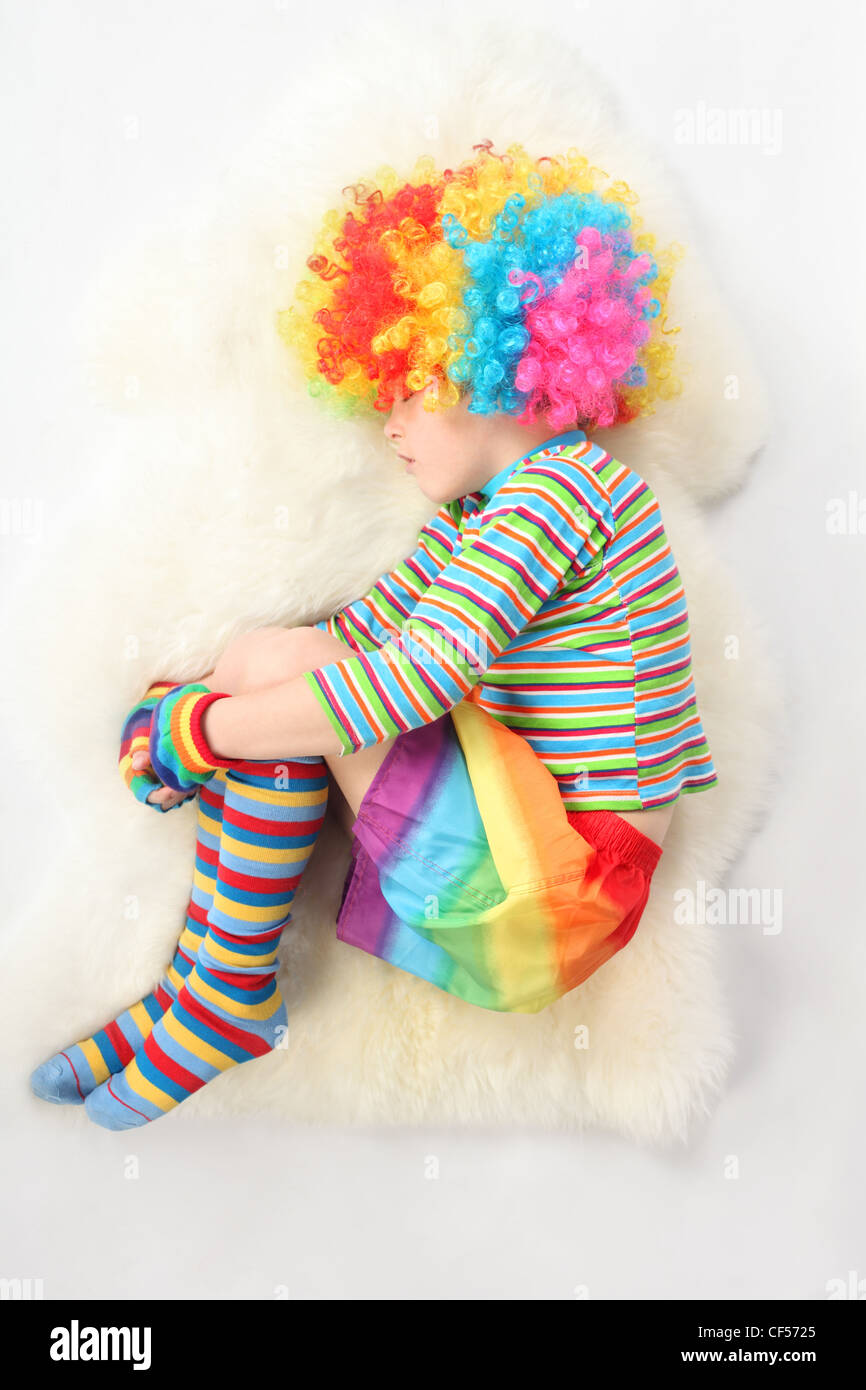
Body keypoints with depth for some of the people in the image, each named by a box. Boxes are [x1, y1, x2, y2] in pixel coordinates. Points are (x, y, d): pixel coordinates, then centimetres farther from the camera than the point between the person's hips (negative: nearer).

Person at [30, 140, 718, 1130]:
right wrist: (193, 715, -4)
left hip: (561, 878, -9)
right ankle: (184, 1004, 1)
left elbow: (413, 681, -26)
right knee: (265, 660, 1)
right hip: (525, 829, 9)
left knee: (279, 667, -18)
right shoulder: (482, 506, 14)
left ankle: (227, 1004, -4)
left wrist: (193, 726, -17)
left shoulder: (558, 486, -16)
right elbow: (362, 628, 9)